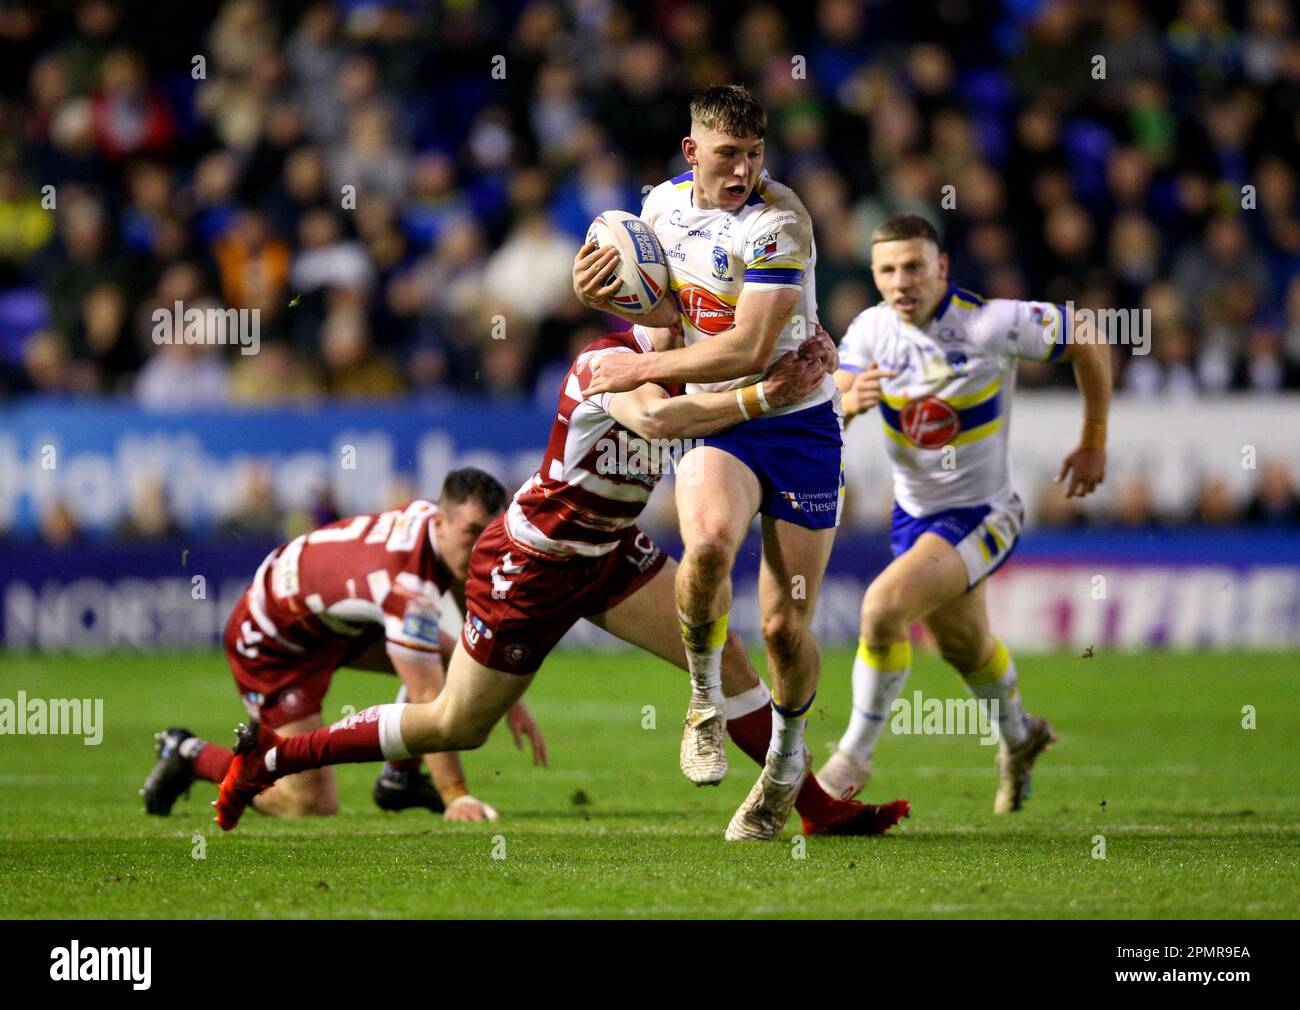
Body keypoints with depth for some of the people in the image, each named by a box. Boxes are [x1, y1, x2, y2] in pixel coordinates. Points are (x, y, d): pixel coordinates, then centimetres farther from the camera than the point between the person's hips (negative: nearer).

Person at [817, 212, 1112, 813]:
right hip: (913, 511, 6)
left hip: (981, 514, -6)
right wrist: (849, 401, -37)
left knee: (884, 607, -26)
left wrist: (1093, 444, -3)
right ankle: (1019, 737, 55)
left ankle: (854, 757, -9)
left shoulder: (993, 324, -23)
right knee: (963, 645, 25)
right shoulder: (871, 331, -10)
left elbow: (1089, 344, -10)